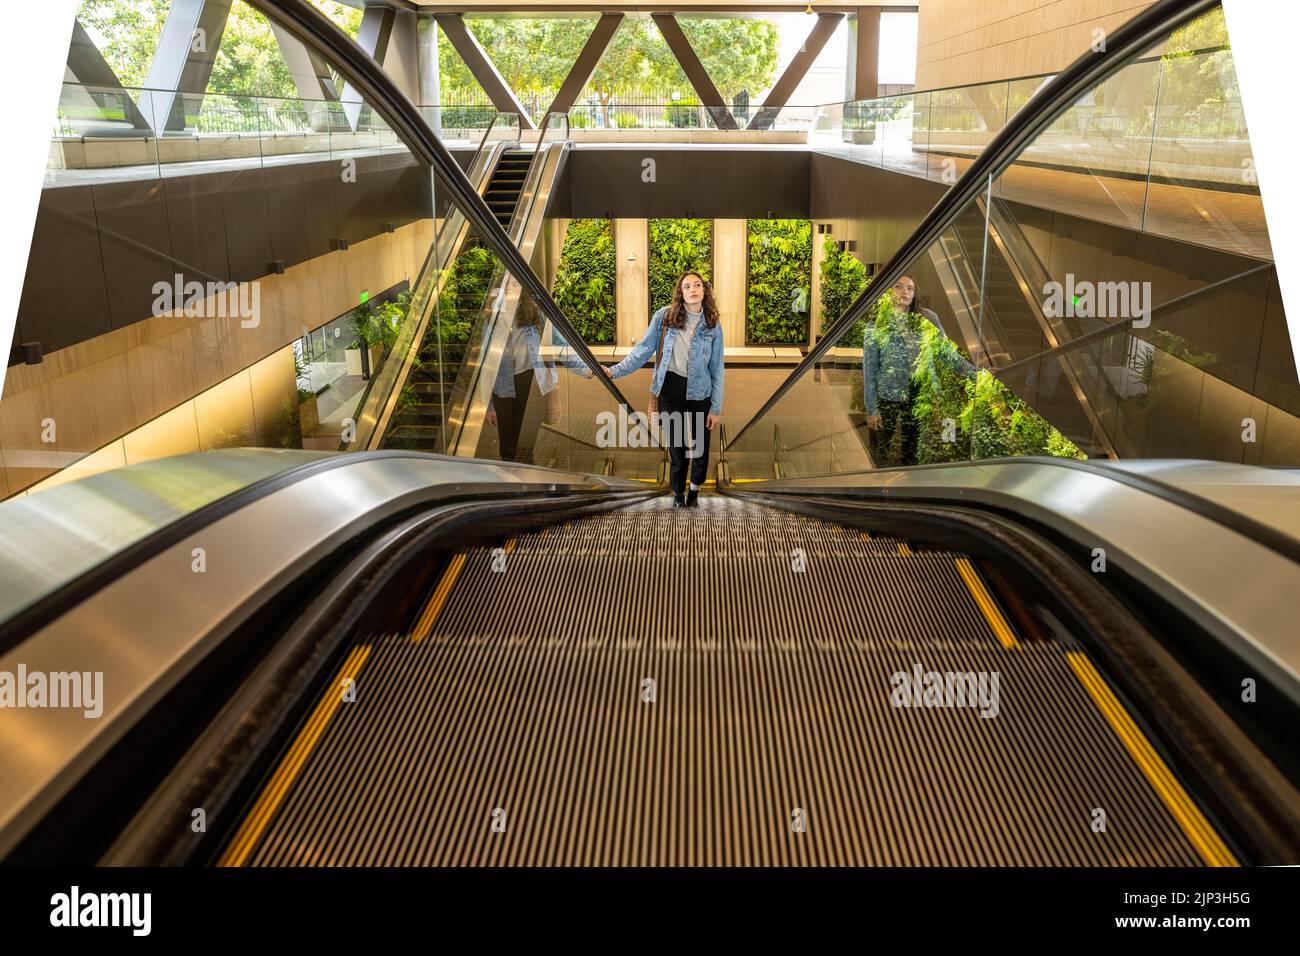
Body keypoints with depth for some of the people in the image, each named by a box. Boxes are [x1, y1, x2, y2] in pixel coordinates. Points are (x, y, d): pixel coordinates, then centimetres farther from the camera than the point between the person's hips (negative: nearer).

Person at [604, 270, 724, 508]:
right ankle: (678, 497, 24)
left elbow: (716, 369, 2)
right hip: (671, 389, -1)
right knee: (677, 448, 4)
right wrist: (615, 370, -13)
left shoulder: (712, 326, 1)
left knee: (701, 448, 5)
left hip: (700, 393, 1)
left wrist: (716, 407, 0)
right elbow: (643, 350, -3)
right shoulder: (664, 316, -3)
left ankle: (694, 492, 31)